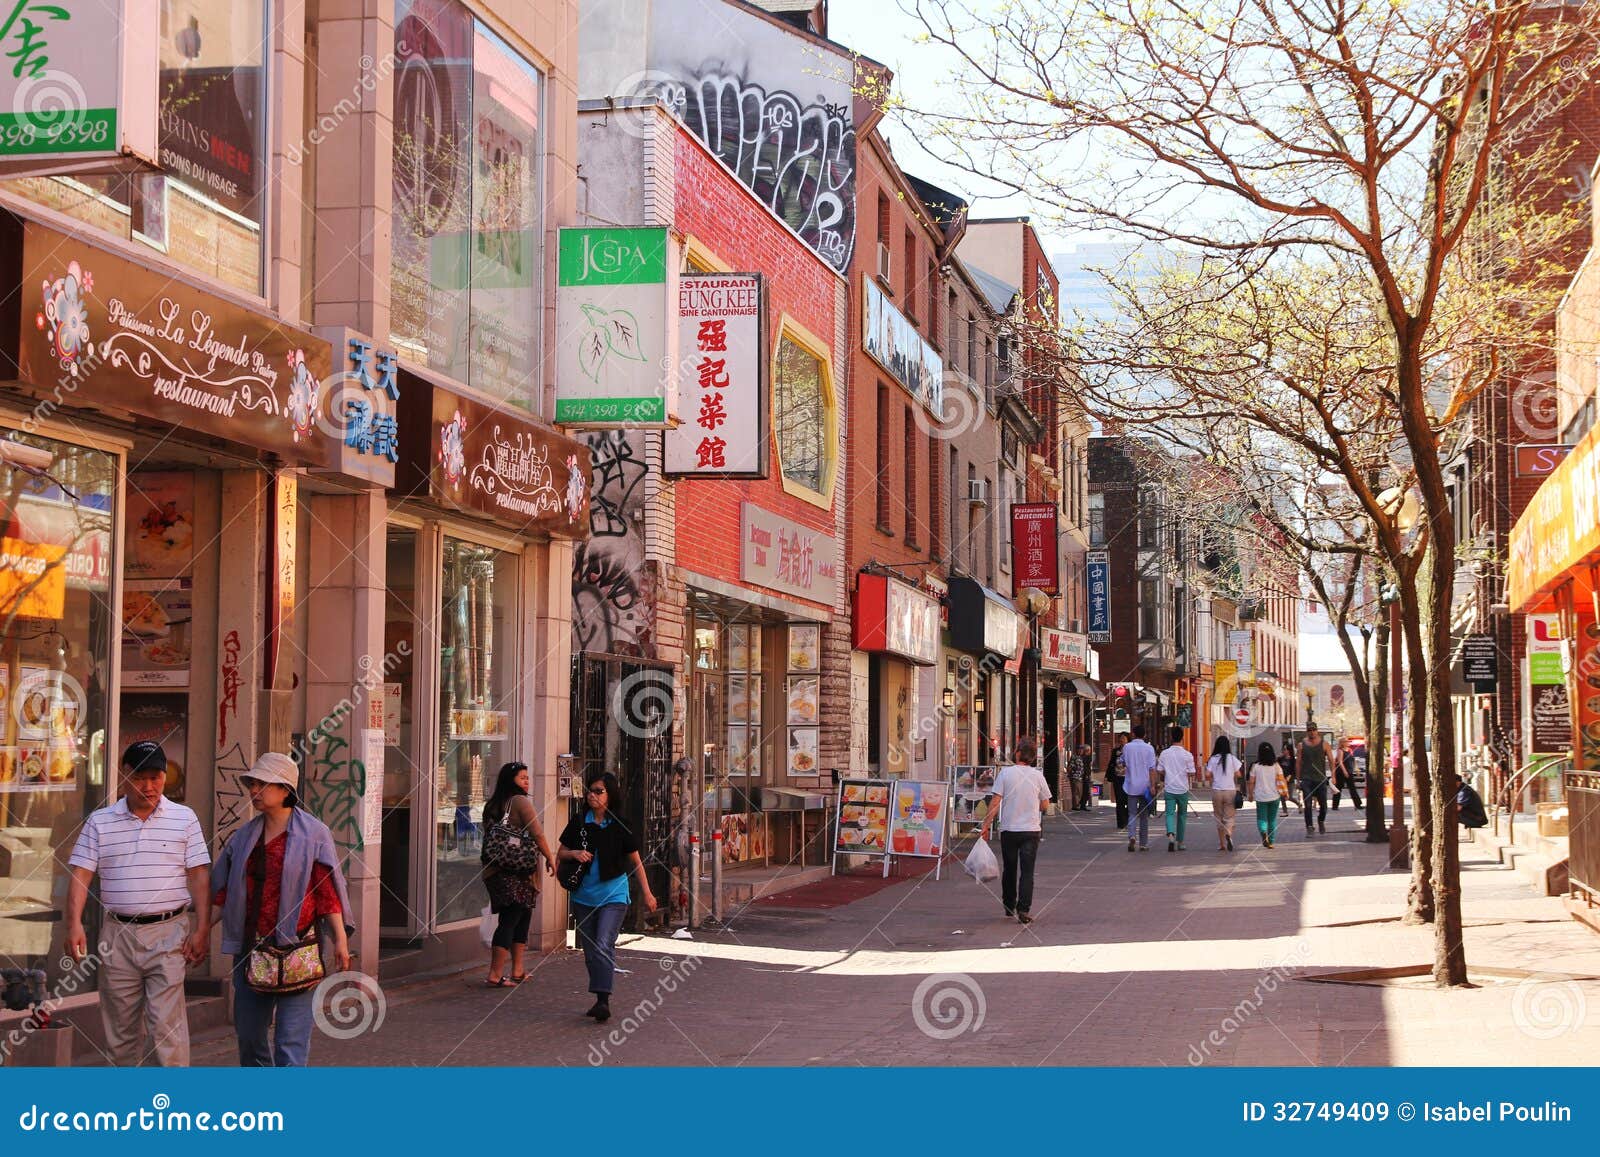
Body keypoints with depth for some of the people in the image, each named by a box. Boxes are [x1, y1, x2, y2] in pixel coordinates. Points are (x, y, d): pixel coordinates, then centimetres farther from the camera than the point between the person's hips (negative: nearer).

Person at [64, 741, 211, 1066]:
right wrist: (74, 924, -11)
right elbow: (80, 874, 2)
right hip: (118, 934, 3)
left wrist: (202, 929, -6)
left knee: (167, 1024, -9)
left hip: (168, 933, -2)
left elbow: (199, 876, 1)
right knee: (120, 1026, 9)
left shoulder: (185, 819, 3)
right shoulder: (99, 821, 7)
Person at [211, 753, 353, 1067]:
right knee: (248, 1031, 12)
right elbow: (225, 894, 14)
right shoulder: (244, 837, 12)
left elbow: (327, 891, -5)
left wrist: (340, 940, -11)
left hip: (296, 948, -6)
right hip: (250, 947, 6)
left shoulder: (313, 833, -2)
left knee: (291, 1038, -8)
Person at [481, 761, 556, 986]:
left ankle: (517, 971, 20)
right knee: (510, 921, -5)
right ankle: (495, 975, -8)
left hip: (493, 869, 7)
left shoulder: (491, 805, 13)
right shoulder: (520, 801, -8)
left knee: (522, 917, 17)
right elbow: (537, 834, -9)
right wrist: (549, 858, 3)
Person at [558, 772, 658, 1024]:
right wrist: (575, 854, -11)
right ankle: (600, 1000, 19)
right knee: (590, 950, 8)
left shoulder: (620, 825, -2)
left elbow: (635, 861, 6)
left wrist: (646, 893, 7)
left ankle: (603, 1000, -23)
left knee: (604, 945, -19)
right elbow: (560, 854, 11)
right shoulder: (578, 823, 4)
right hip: (584, 896, 4)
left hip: (613, 894, -4)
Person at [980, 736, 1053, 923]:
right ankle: (1023, 910, -11)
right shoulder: (1038, 775, 0)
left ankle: (1009, 906, 26)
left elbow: (995, 802, -9)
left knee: (1009, 869, 15)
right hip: (1031, 829, 0)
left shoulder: (1005, 772, -6)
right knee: (1027, 871, -1)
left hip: (1009, 829, 0)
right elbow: (1045, 806, 6)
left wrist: (986, 825, -3)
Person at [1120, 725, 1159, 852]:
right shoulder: (1149, 748, -5)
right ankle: (1143, 844, 13)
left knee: (1132, 814, 3)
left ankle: (1131, 835, -23)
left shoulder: (1127, 747, 0)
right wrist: (1153, 786, -8)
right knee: (1144, 815, 10)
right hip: (1145, 786, 0)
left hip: (1131, 786, 0)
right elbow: (1152, 769, -9)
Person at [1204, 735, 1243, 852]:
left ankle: (1221, 844, 13)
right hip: (1230, 790, -1)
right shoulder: (1232, 758, -4)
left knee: (1219, 817, 12)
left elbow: (1207, 776, -7)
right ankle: (1228, 834, -28)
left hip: (1216, 791, 1)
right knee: (1229, 817, 3)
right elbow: (1238, 775, -1)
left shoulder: (1213, 759, -3)